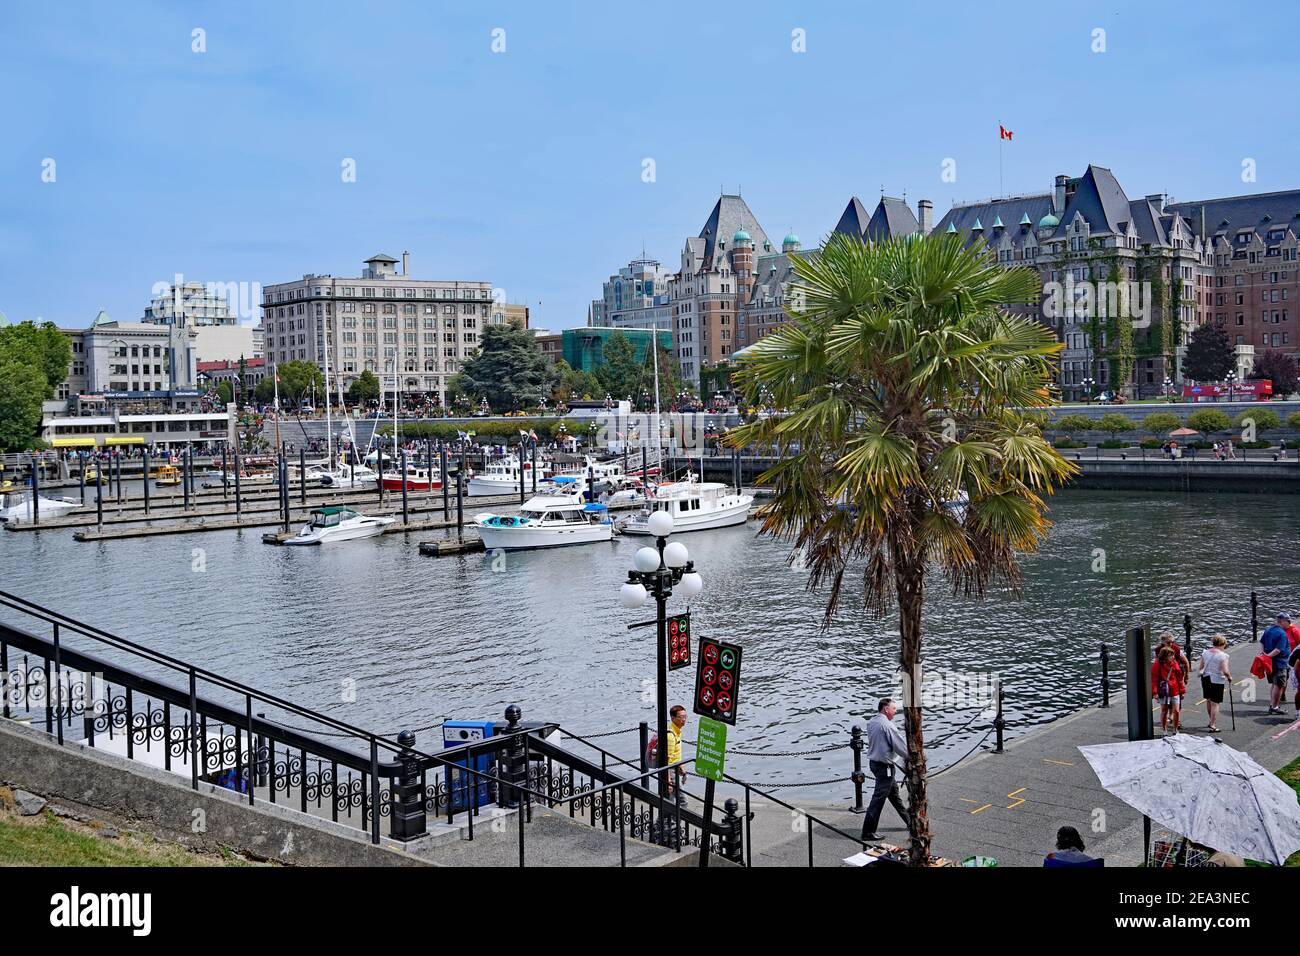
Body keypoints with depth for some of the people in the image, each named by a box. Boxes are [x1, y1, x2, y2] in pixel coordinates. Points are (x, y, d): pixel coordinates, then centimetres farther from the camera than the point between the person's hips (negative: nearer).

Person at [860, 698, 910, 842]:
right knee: (879, 798, -5)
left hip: (874, 761, 10)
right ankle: (868, 832, -3)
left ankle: (909, 821, 36)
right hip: (884, 766, -10)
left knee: (894, 792, 22)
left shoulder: (872, 722, 7)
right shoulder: (887, 725, -21)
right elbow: (900, 745, -18)